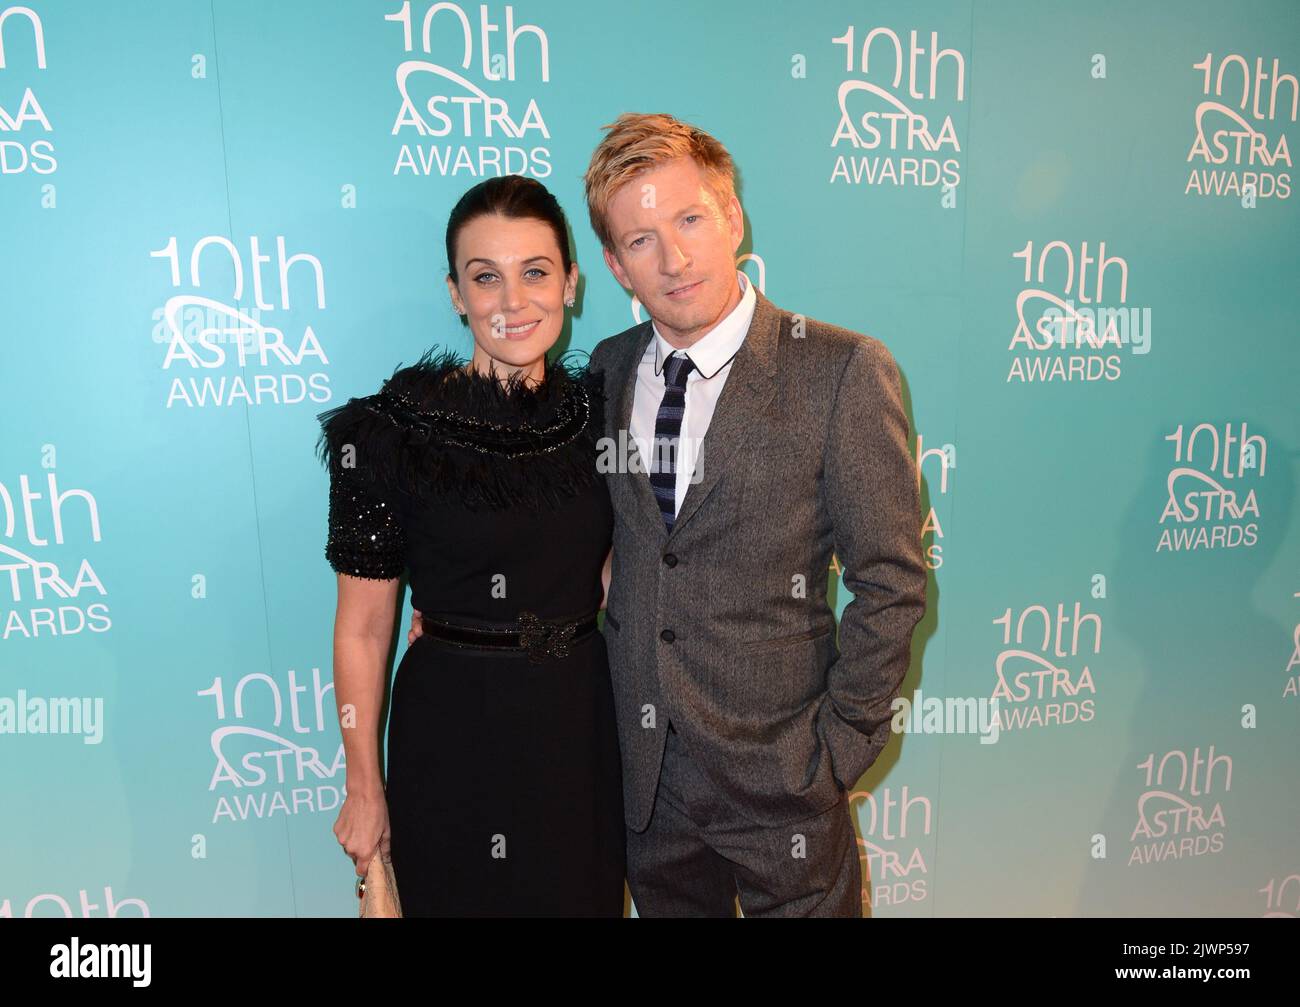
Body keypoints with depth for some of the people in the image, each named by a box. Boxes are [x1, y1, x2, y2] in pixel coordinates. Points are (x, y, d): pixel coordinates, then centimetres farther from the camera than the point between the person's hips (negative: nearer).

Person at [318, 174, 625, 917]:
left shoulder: (600, 410, -3)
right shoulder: (391, 431, -14)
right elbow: (364, 629, -8)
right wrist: (364, 790, -2)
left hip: (584, 726, 4)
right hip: (454, 741, -3)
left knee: (588, 899, 23)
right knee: (464, 901, 19)